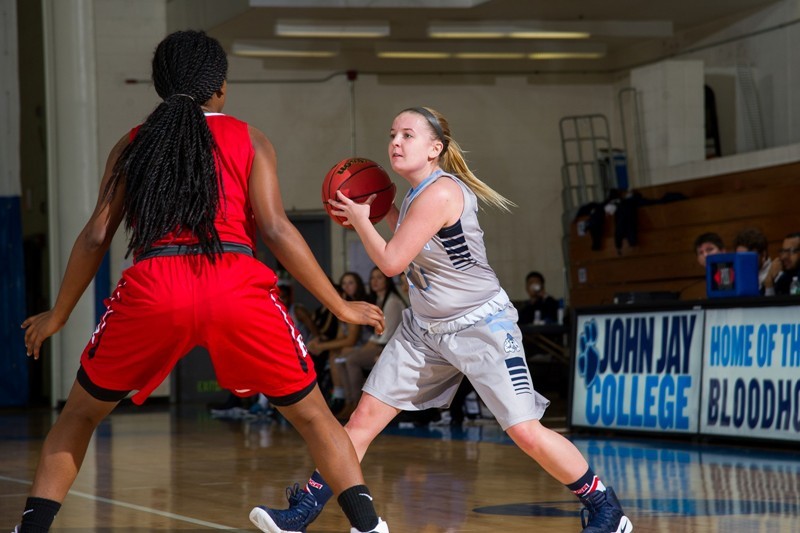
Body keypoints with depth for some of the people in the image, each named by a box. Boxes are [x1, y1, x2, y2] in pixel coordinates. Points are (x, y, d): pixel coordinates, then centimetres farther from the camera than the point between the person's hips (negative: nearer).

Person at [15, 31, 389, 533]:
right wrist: (341, 306, 6)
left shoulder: (133, 144, 19)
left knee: (81, 414, 23)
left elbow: (96, 237, 15)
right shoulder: (249, 140, 14)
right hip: (237, 287, -1)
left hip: (151, 291, 1)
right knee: (312, 416, 17)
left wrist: (57, 317, 27)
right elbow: (275, 228, 1)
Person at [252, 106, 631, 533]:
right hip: (425, 328, 9)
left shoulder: (440, 193, -22)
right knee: (365, 416, 1)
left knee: (526, 431, -11)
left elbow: (391, 262, -20)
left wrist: (359, 219, -5)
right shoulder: (417, 194, 6)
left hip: (481, 326, -9)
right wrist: (383, 210, 10)